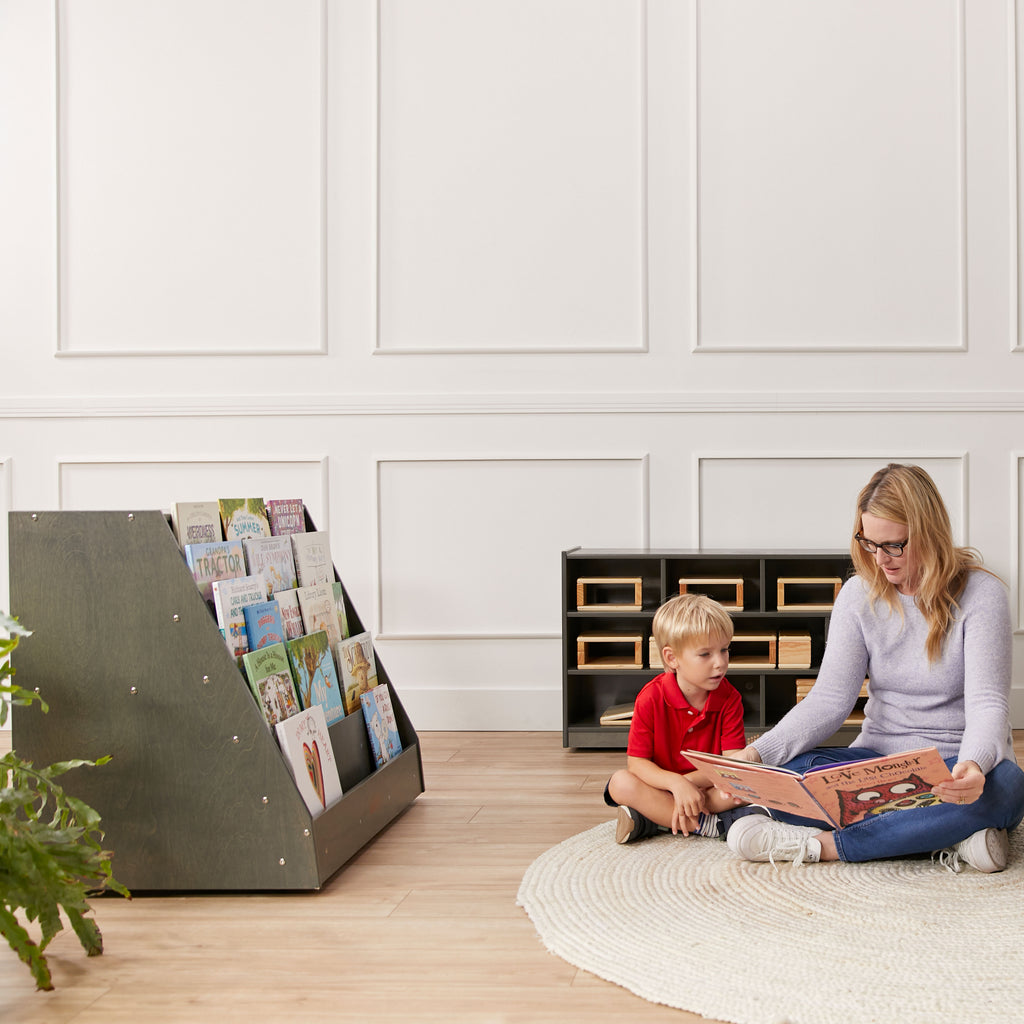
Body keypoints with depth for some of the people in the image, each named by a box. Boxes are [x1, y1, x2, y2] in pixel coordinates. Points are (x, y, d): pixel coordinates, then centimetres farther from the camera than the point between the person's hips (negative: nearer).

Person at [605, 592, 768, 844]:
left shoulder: (730, 698, -8)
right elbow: (637, 763, -15)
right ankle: (708, 824, -32)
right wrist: (677, 784, -33)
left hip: (709, 787, 1)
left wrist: (688, 782, -28)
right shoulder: (651, 698, -13)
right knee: (620, 783, -29)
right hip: (664, 785, -1)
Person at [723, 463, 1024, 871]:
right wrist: (759, 753, -22)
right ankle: (949, 837, -28)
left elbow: (987, 704, -17)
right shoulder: (859, 595, 2)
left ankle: (824, 845, -31)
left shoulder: (980, 593, -8)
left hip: (959, 766, -2)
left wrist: (973, 765, -41)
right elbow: (830, 699, -4)